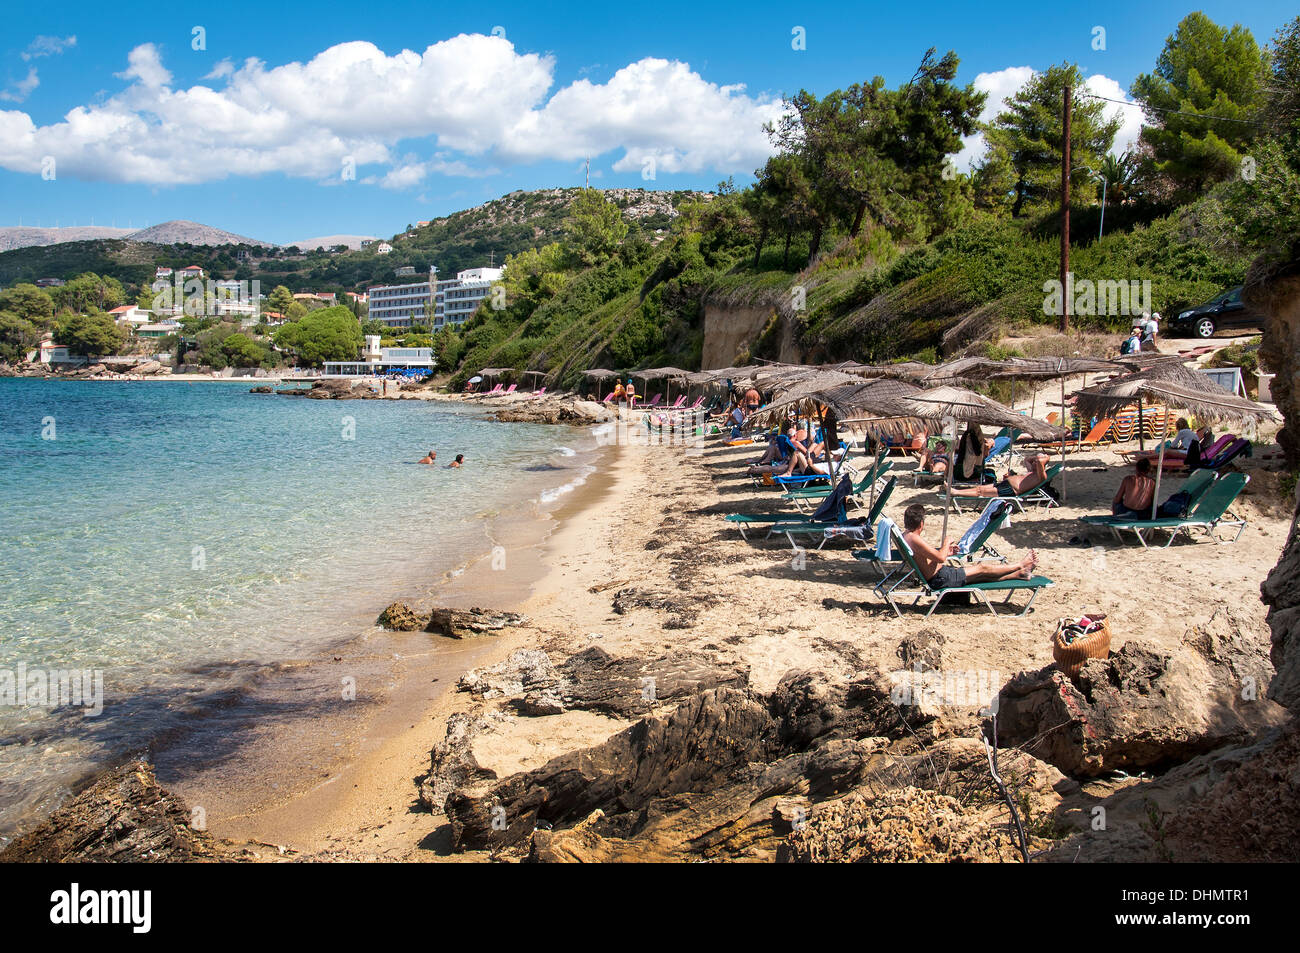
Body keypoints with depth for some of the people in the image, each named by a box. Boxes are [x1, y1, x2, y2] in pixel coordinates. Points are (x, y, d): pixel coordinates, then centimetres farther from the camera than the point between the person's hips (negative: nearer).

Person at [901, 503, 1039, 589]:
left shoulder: (905, 535, 5)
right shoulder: (915, 539, -28)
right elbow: (940, 558, -30)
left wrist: (945, 552, 15)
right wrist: (946, 544, -11)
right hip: (941, 579, -10)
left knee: (980, 571, 17)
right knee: (982, 568, 5)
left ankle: (1017, 574, 26)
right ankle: (1021, 565, 23)